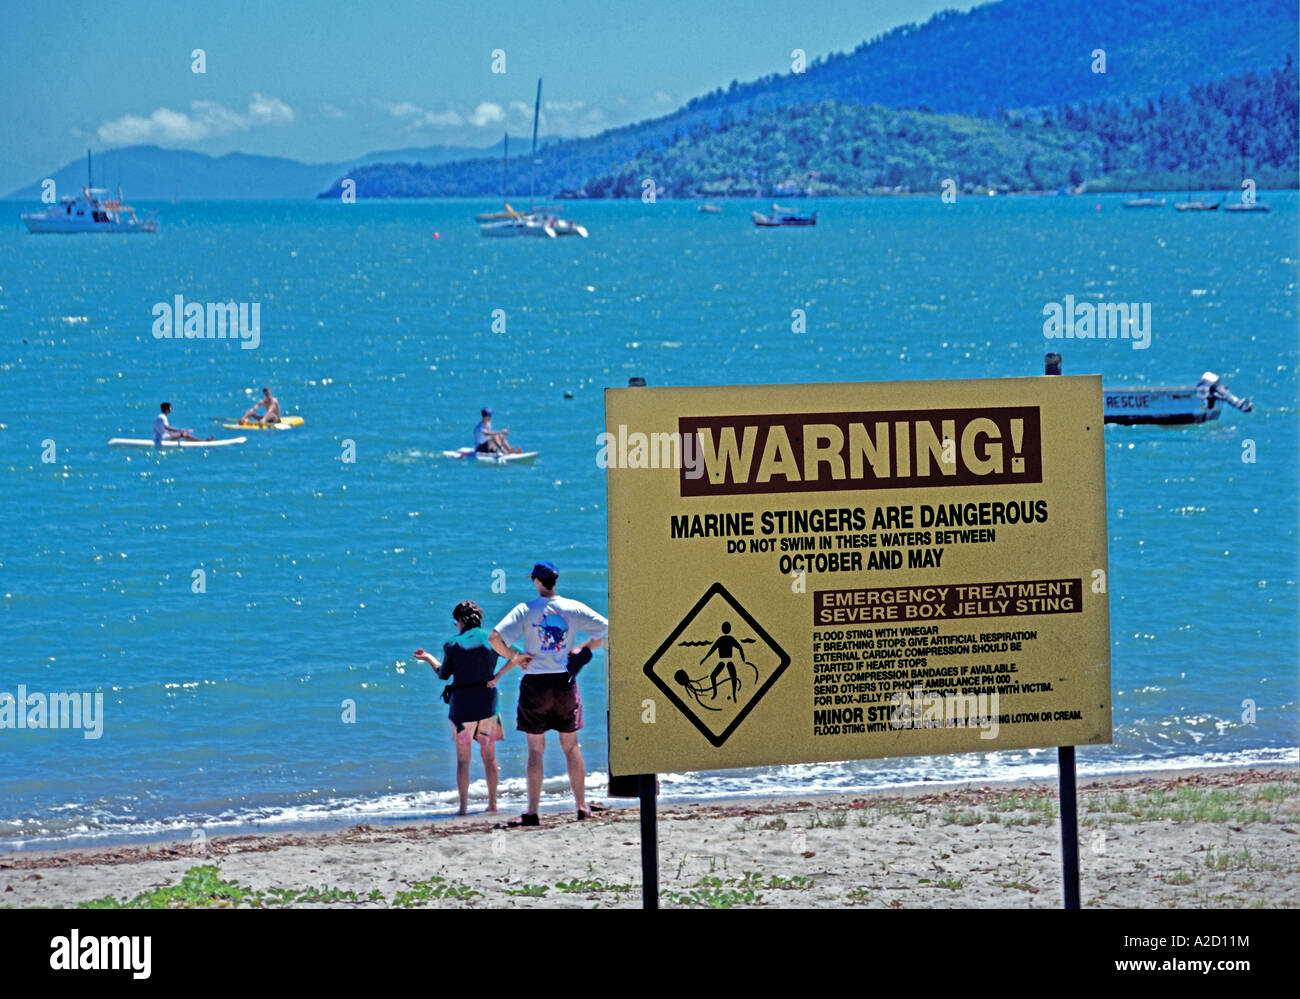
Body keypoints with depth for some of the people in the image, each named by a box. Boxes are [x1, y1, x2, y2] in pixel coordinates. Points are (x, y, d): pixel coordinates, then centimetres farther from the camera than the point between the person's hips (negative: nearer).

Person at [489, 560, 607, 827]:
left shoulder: (526, 610, -7)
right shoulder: (574, 609, 0)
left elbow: (495, 637, -17)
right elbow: (607, 631, 4)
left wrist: (513, 657, -2)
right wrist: (582, 649, 12)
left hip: (536, 683, -2)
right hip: (565, 682, 2)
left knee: (536, 749, 2)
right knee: (571, 746, 11)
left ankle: (532, 812, 1)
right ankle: (582, 807, 13)